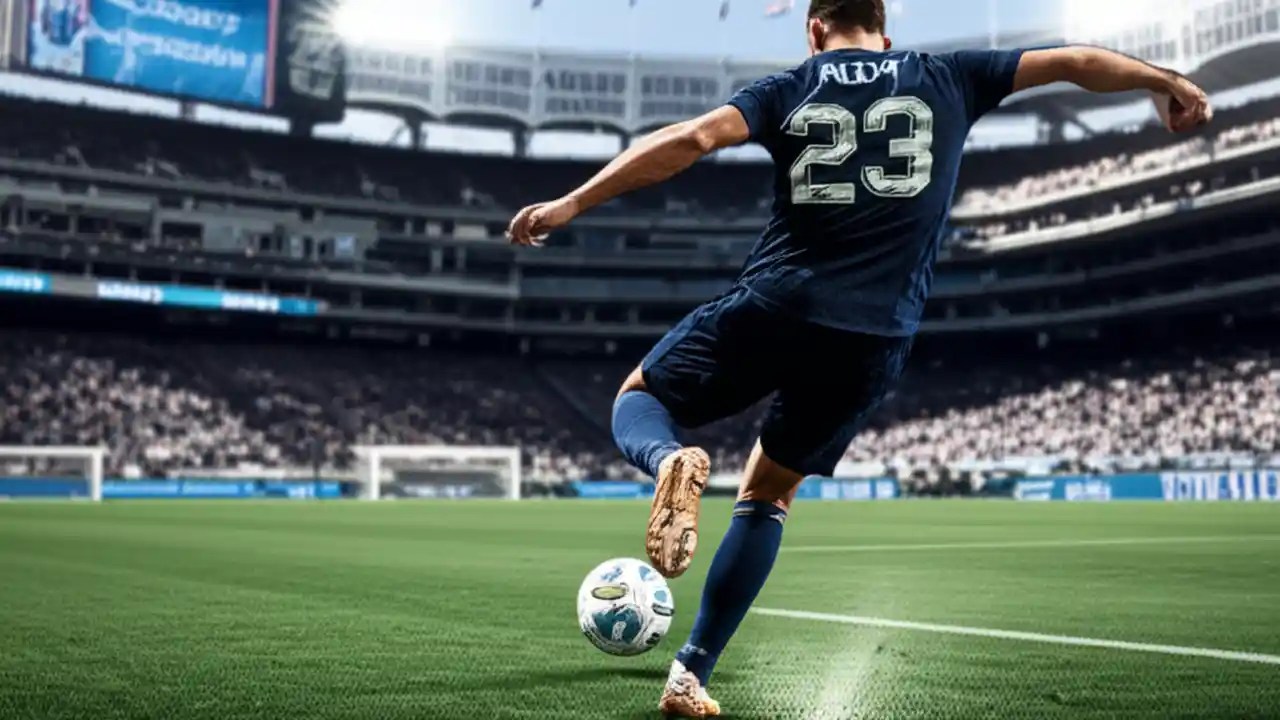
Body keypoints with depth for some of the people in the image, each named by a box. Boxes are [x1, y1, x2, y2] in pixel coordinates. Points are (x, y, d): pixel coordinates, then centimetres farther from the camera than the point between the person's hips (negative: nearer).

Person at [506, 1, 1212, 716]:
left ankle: (673, 464, -18)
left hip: (771, 308, -1)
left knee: (637, 400, 21)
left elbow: (693, 138, -4)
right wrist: (1169, 82, 33)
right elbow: (1076, 62, 17)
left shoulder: (791, 87, 10)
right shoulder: (948, 79, 14)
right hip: (874, 341, 2)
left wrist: (573, 204, -4)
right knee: (768, 492, 21)